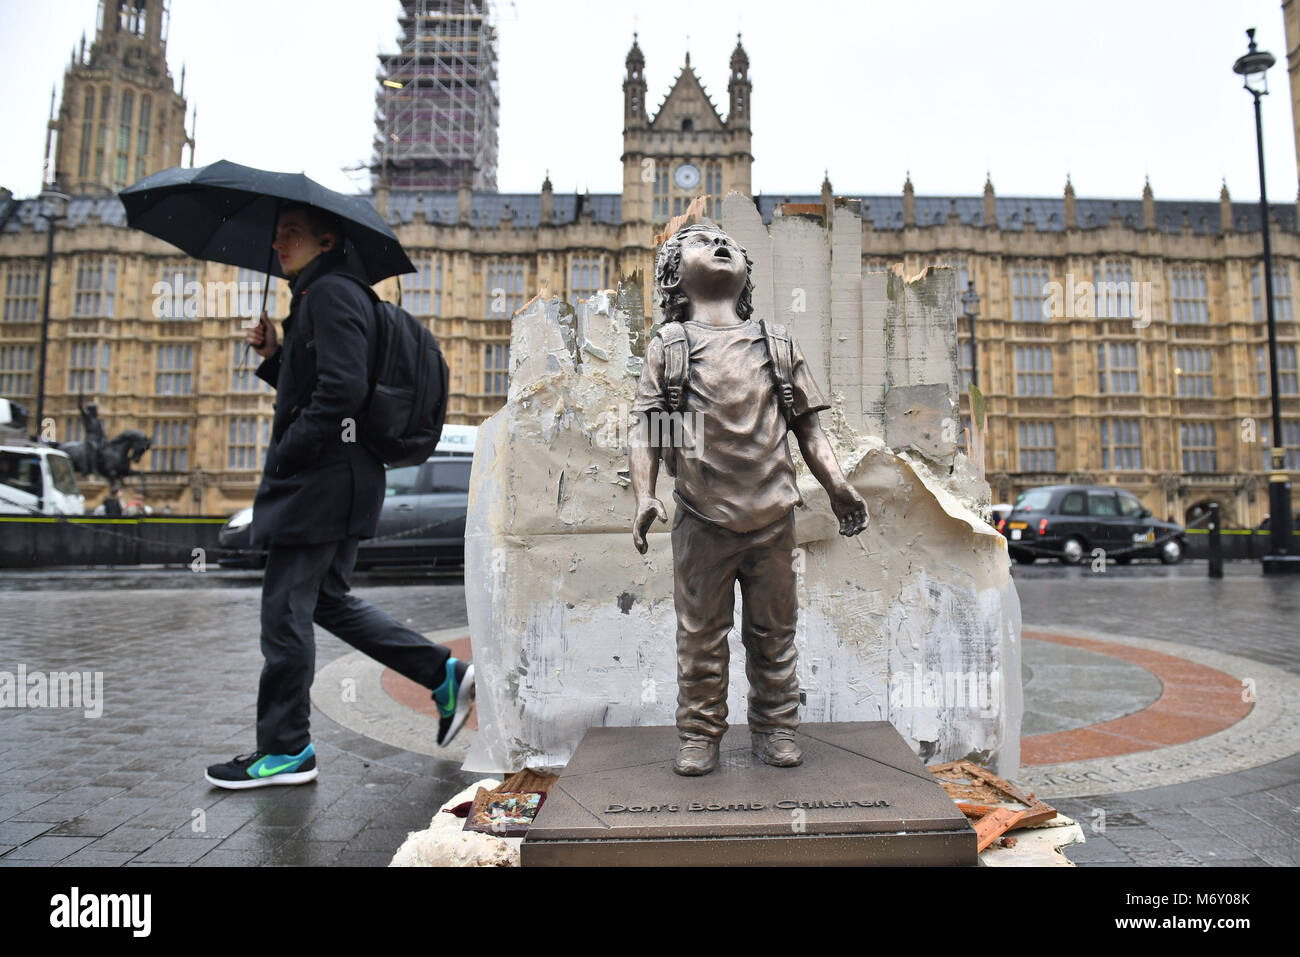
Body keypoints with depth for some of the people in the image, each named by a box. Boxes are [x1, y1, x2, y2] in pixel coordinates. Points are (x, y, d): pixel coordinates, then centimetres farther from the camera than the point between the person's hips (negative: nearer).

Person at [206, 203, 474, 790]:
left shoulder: (331, 292, -11)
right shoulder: (317, 296, 22)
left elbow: (342, 389, -23)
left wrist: (288, 455, -16)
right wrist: (274, 356, 12)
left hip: (321, 481, -11)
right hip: (340, 483, 11)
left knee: (285, 613, -1)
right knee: (326, 600, 17)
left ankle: (285, 752, 13)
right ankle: (445, 675, 19)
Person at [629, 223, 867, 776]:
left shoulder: (778, 344, 13)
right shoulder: (667, 347, 6)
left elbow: (807, 426, 12)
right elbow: (646, 430, 0)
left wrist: (837, 487, 0)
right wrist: (643, 497, -14)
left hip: (772, 518, 2)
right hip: (702, 521, -2)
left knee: (773, 633, 12)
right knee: (701, 636, 8)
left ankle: (774, 729, 29)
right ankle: (698, 736, 24)